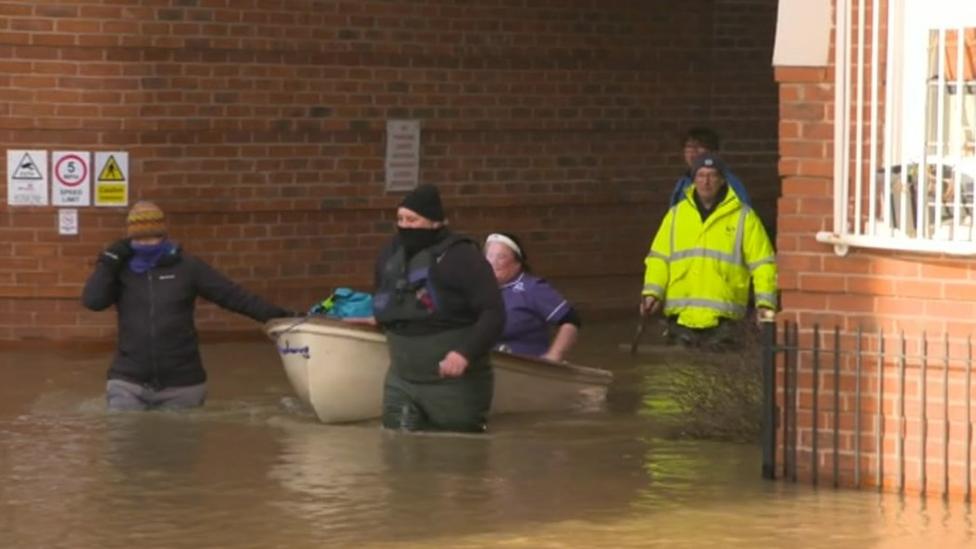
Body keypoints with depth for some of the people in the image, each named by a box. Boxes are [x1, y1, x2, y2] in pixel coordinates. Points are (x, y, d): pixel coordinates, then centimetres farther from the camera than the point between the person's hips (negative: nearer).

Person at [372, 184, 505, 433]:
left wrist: (466, 352, -31)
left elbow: (494, 313, -19)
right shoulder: (390, 256, 8)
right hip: (401, 383, 6)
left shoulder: (460, 257, -14)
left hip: (454, 385, -6)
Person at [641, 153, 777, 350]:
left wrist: (765, 303, -6)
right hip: (682, 317, 2)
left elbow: (762, 263, 4)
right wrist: (652, 292, -4)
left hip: (722, 319, -2)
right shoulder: (676, 214, 13)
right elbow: (659, 257, 11)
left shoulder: (743, 217, 5)